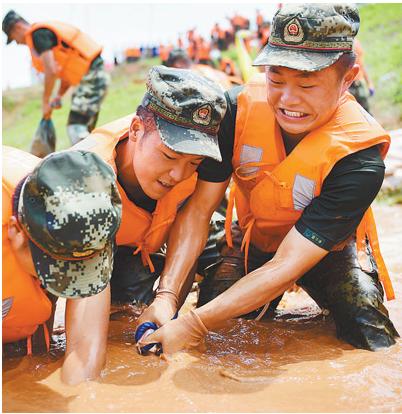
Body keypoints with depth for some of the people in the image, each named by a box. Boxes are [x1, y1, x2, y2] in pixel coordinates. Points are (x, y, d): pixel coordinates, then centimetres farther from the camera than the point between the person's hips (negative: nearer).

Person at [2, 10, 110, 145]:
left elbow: (51, 70, -20)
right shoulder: (48, 30, 21)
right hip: (97, 75, 10)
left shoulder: (37, 34, -9)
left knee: (76, 129, -12)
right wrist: (58, 96, 18)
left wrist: (45, 102, -8)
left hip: (91, 77, -10)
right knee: (84, 130, 12)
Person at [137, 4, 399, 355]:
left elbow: (287, 265, -37)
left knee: (373, 342, -20)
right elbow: (198, 207, -23)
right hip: (251, 240, 2)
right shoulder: (239, 109, -25)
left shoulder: (360, 159, -34)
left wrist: (193, 326, -42)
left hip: (329, 250, -2)